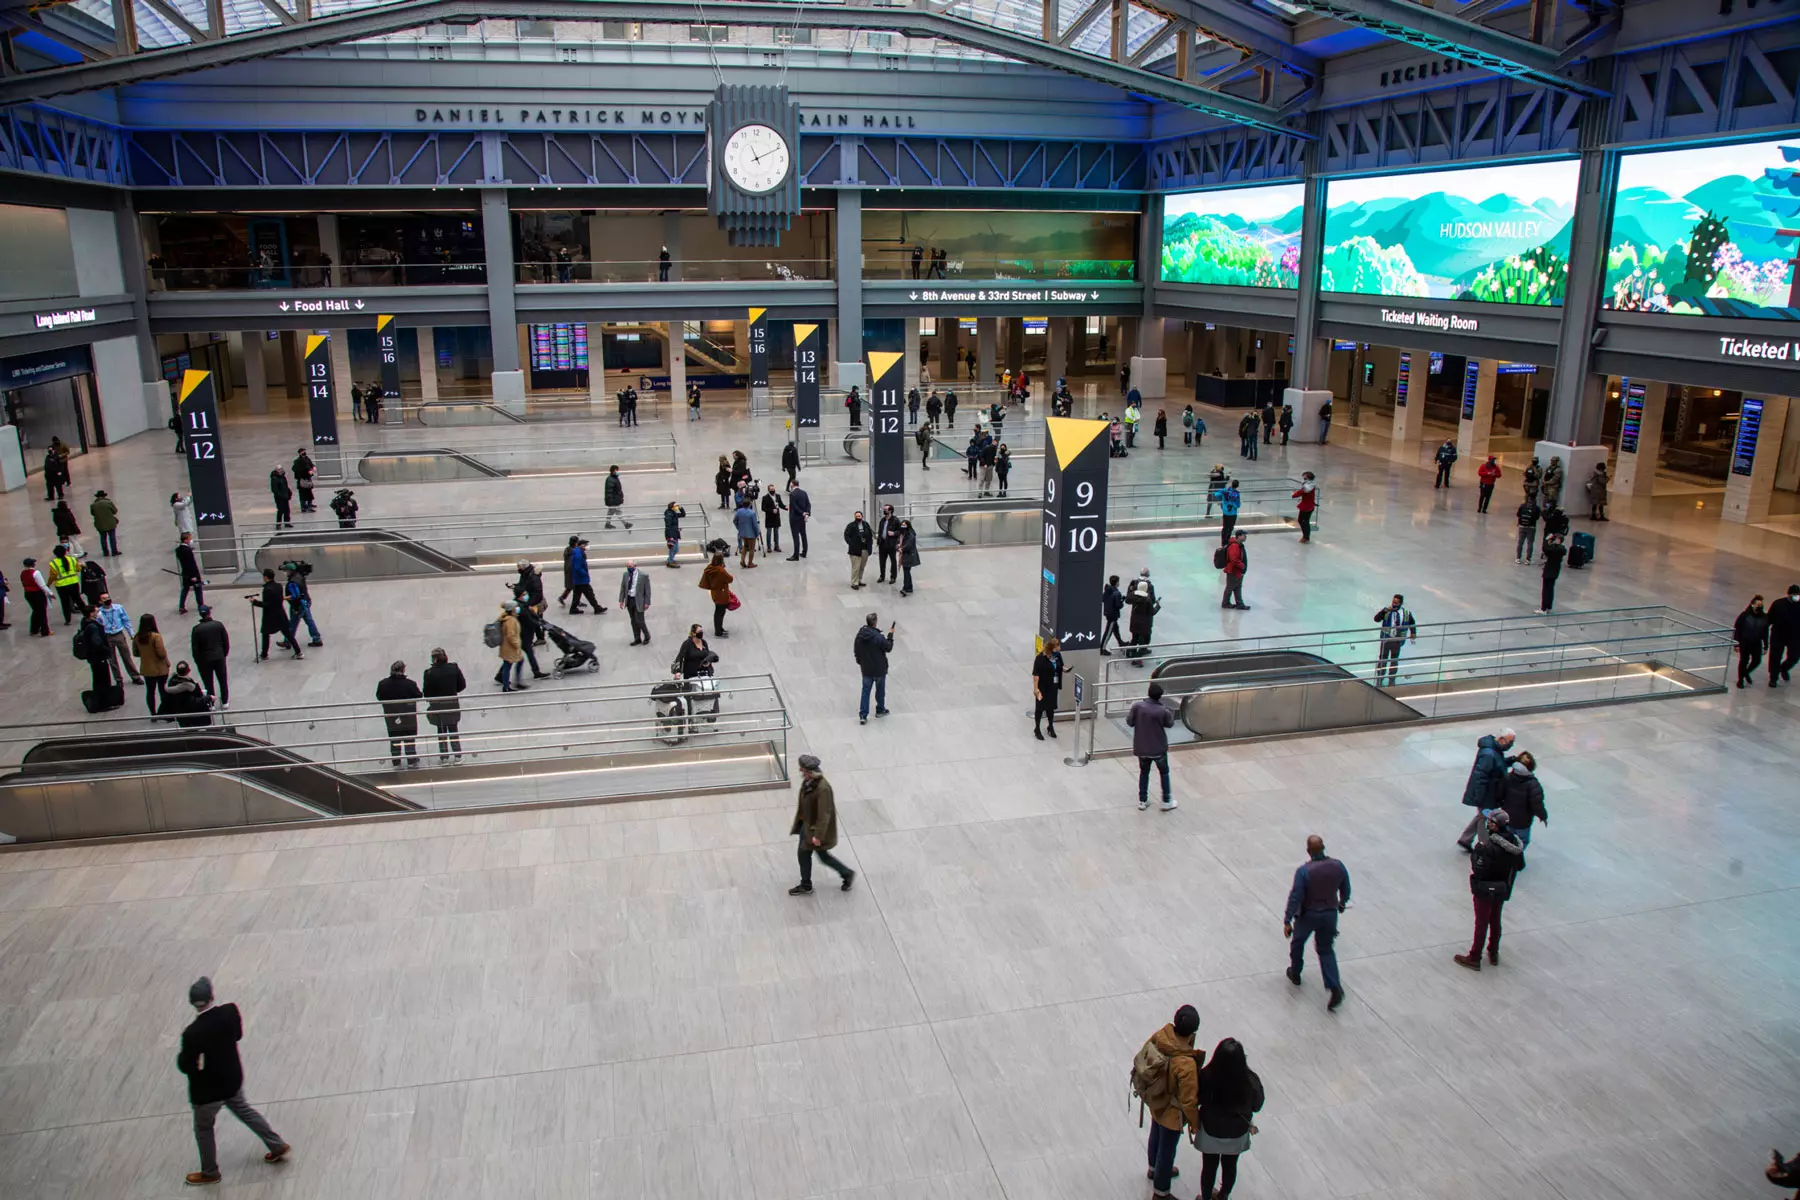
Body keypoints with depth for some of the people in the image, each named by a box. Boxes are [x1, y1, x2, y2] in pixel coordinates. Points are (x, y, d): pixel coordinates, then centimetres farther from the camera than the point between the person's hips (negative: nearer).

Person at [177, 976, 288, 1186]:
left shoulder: (192, 1033, -33)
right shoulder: (230, 1011, -19)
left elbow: (184, 1066, -20)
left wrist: (182, 1056, -2)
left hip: (207, 1089, -5)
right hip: (232, 1079, 5)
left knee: (203, 1129, 20)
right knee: (244, 1111, 28)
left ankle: (210, 1172, 39)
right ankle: (278, 1145, 38)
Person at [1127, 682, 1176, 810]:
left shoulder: (1137, 706, -17)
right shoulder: (1163, 711, -20)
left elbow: (1130, 722, -5)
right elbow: (1169, 723, -1)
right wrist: (1170, 710, 12)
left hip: (1141, 748, 2)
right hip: (1158, 748, -2)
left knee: (1143, 772, 19)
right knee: (1164, 772, 18)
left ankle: (1142, 801, 25)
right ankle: (1166, 801, 24)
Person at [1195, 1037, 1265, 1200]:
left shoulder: (1206, 1077, -34)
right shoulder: (1251, 1081, -32)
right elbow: (1257, 1106, -11)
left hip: (1211, 1132, -1)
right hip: (1237, 1134, 1)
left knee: (1209, 1167, 24)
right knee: (1230, 1166, 27)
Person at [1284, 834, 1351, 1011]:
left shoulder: (1304, 871, -24)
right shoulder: (1337, 866, -11)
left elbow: (1295, 897, -23)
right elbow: (1346, 890, 5)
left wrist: (1287, 921, -15)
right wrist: (1342, 903, 26)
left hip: (1308, 915, -3)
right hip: (1330, 914, 4)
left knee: (1297, 943, 25)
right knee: (1326, 950, 18)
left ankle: (1295, 974, 43)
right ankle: (1335, 988, 4)